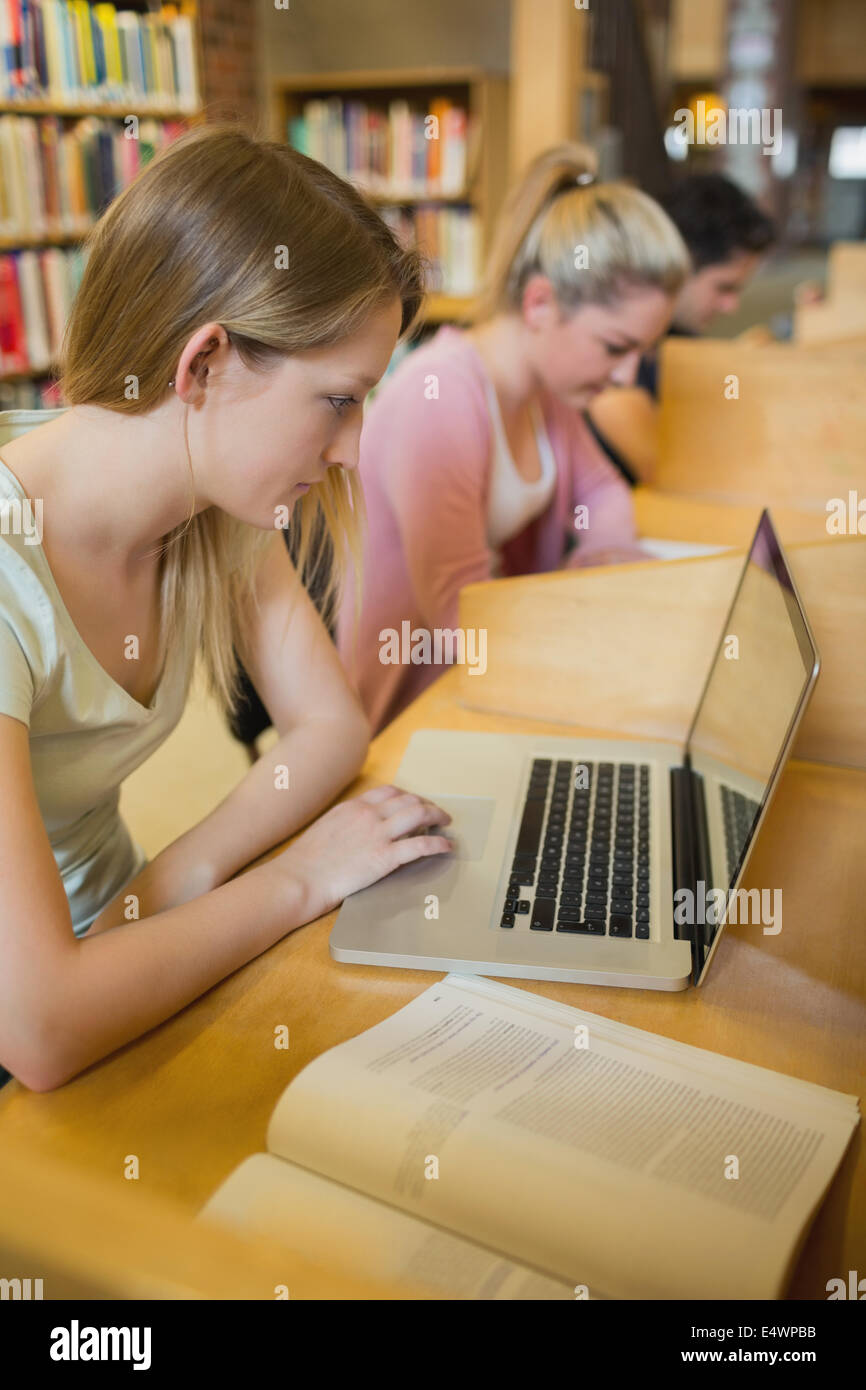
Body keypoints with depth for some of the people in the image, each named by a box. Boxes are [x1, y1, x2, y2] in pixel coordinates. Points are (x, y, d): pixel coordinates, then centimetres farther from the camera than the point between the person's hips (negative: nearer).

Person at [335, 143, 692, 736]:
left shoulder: (543, 386, 1)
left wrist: (610, 552, -6)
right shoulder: (439, 400, -27)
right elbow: (462, 621, -27)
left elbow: (601, 489, 16)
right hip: (408, 704, -8)